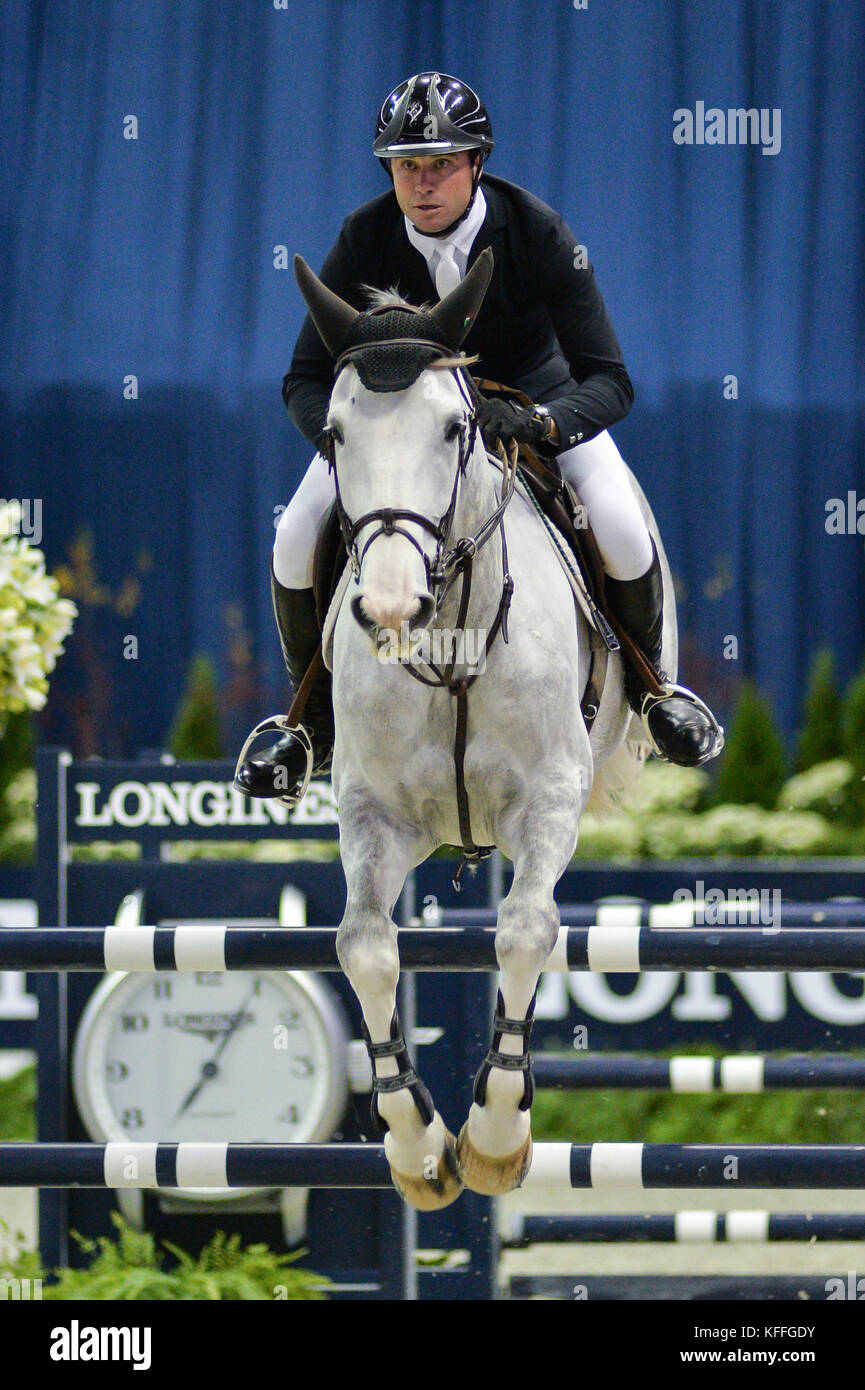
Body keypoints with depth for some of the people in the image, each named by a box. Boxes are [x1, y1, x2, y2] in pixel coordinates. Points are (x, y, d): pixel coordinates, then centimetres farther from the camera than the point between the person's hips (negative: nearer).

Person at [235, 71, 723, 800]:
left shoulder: (537, 232, -28)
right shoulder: (366, 238, -23)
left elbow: (608, 380, -28)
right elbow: (306, 379, -16)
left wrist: (537, 423, -49)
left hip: (533, 390, -1)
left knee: (623, 533, -24)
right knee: (297, 542, -17)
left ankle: (650, 684, 8)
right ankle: (317, 720, 9)